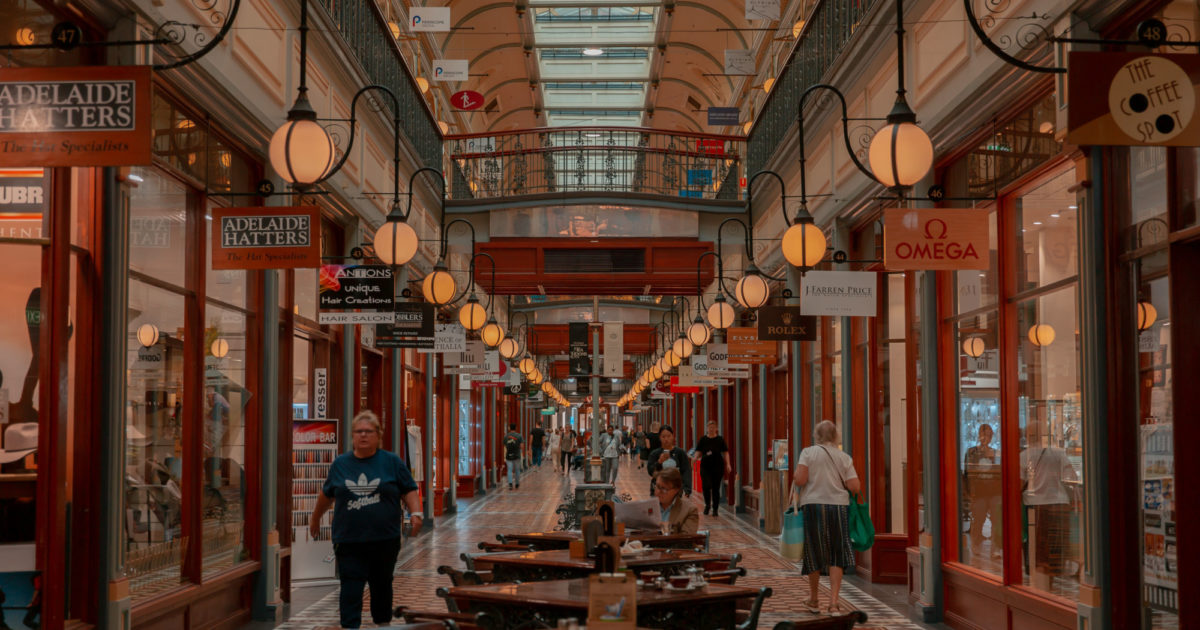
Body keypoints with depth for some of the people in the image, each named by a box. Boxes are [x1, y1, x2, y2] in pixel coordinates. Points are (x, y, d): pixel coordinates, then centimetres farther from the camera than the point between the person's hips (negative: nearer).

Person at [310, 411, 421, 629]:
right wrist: (315, 519, 28)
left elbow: (409, 491, 4)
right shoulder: (340, 464, 8)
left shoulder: (392, 462, 3)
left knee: (381, 586, 12)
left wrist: (416, 513, -12)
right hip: (349, 541, 0)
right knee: (351, 590, -7)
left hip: (385, 540, 0)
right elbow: (327, 494, 20)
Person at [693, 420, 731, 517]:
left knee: (716, 488, 2)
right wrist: (695, 458, -16)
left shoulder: (720, 440, 5)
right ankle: (707, 504, 14)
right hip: (705, 466, 0)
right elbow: (698, 452, 5)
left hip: (718, 467, 0)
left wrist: (728, 464, -4)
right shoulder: (703, 439, 5)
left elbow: (725, 453, 6)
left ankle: (715, 509, 12)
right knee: (707, 486, -12)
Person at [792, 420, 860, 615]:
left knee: (814, 553, 11)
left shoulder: (808, 453, -2)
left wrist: (794, 478, 9)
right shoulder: (844, 458, 4)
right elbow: (855, 487, -2)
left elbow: (800, 480, -12)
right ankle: (834, 600, 0)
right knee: (836, 556, 8)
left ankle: (813, 599, 25)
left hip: (813, 506, -1)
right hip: (838, 506, 1)